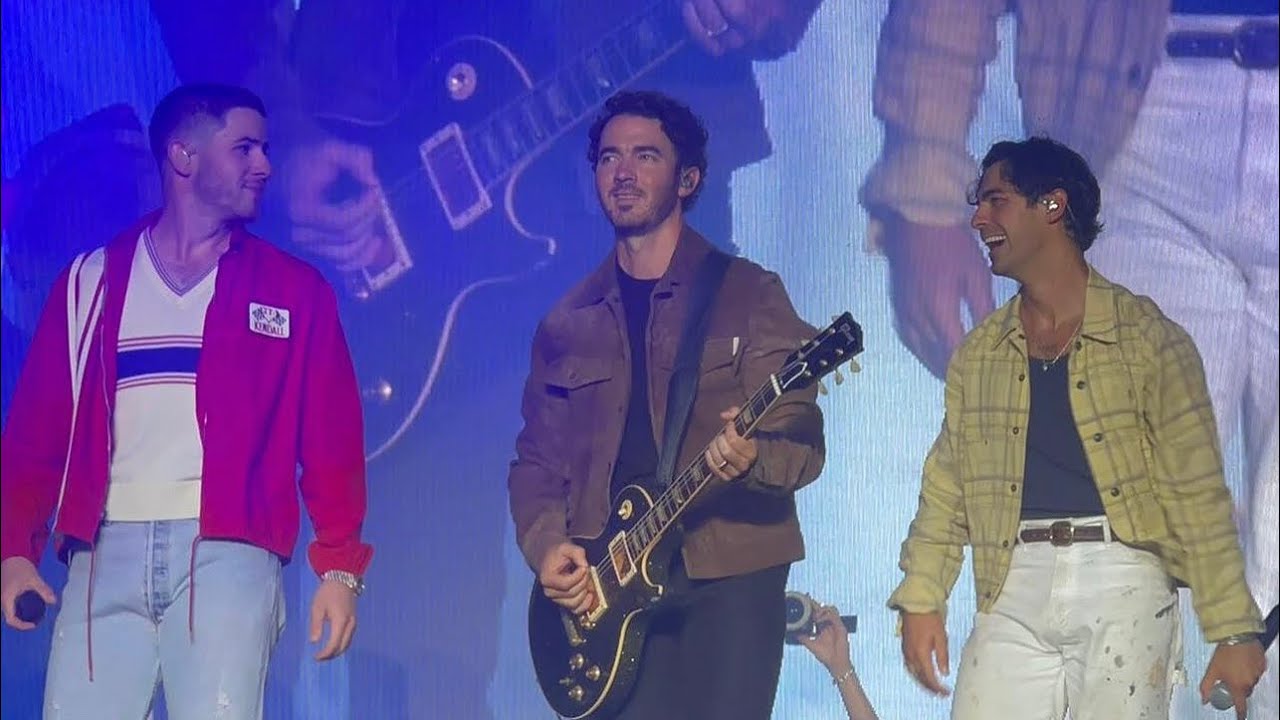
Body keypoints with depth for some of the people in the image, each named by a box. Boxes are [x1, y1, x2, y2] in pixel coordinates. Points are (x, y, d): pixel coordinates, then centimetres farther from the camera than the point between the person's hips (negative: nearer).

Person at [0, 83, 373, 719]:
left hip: (227, 552, -1)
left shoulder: (294, 291, 12)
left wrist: (339, 565, -2)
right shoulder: (91, 282, 14)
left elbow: (330, 442, 8)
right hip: (108, 552, 1)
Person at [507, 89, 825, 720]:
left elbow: (803, 442, -4)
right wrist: (546, 545, -3)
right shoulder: (567, 324, 15)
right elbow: (536, 459, 17)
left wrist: (750, 457, -26)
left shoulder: (749, 294, 3)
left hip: (727, 577, -3)